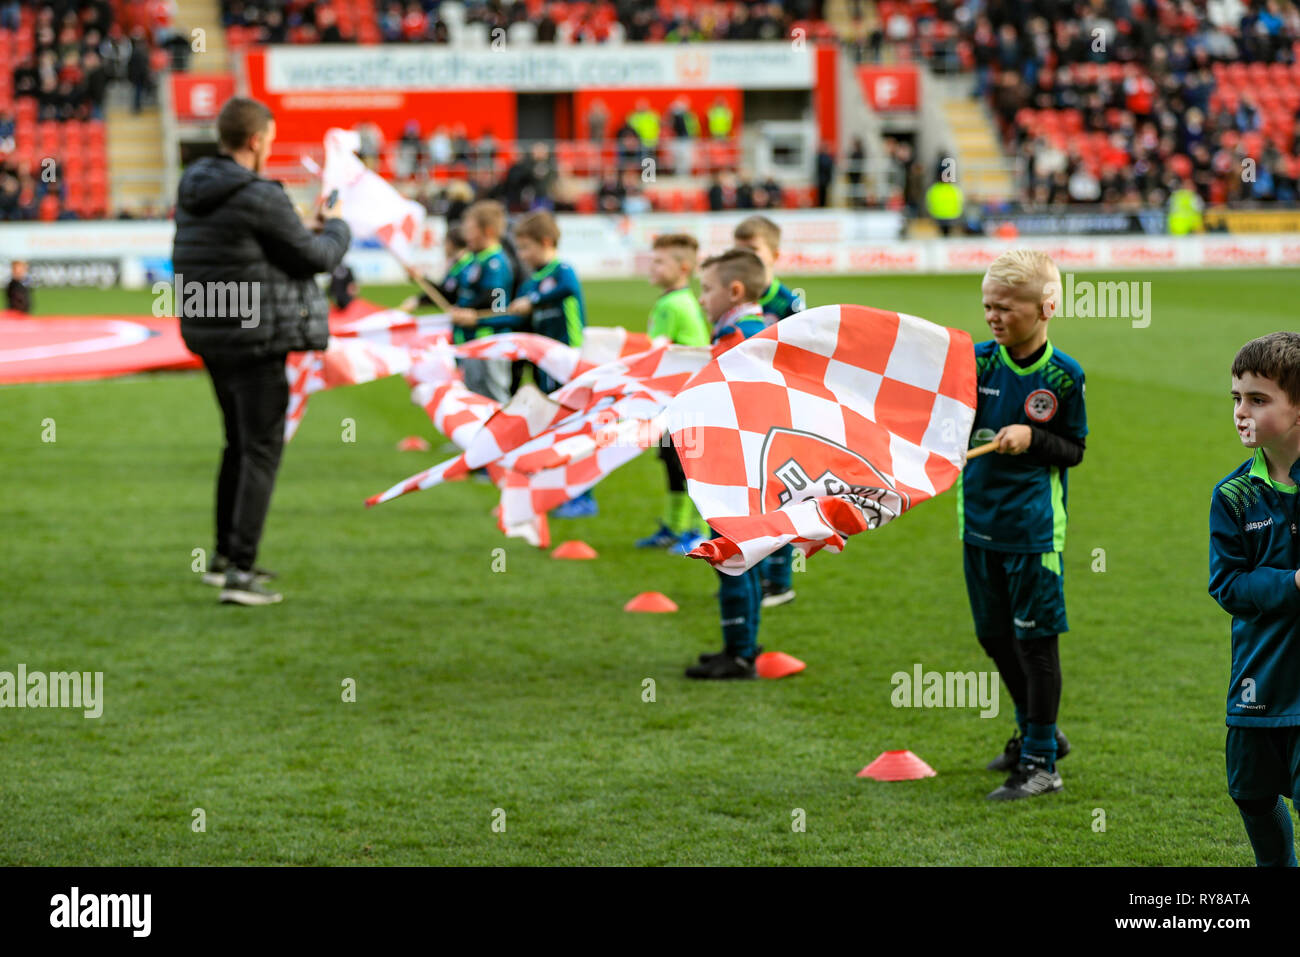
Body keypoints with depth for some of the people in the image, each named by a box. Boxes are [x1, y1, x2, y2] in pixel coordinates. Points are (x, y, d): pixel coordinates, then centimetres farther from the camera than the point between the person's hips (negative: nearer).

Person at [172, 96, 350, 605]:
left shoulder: (193, 190, 7)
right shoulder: (260, 198, -18)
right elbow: (317, 258, -10)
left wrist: (305, 230, 19)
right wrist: (335, 227, 12)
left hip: (211, 334, 8)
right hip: (258, 339, -8)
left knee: (239, 443, 21)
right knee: (261, 450, -4)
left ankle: (225, 556, 29)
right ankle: (240, 572, -8)